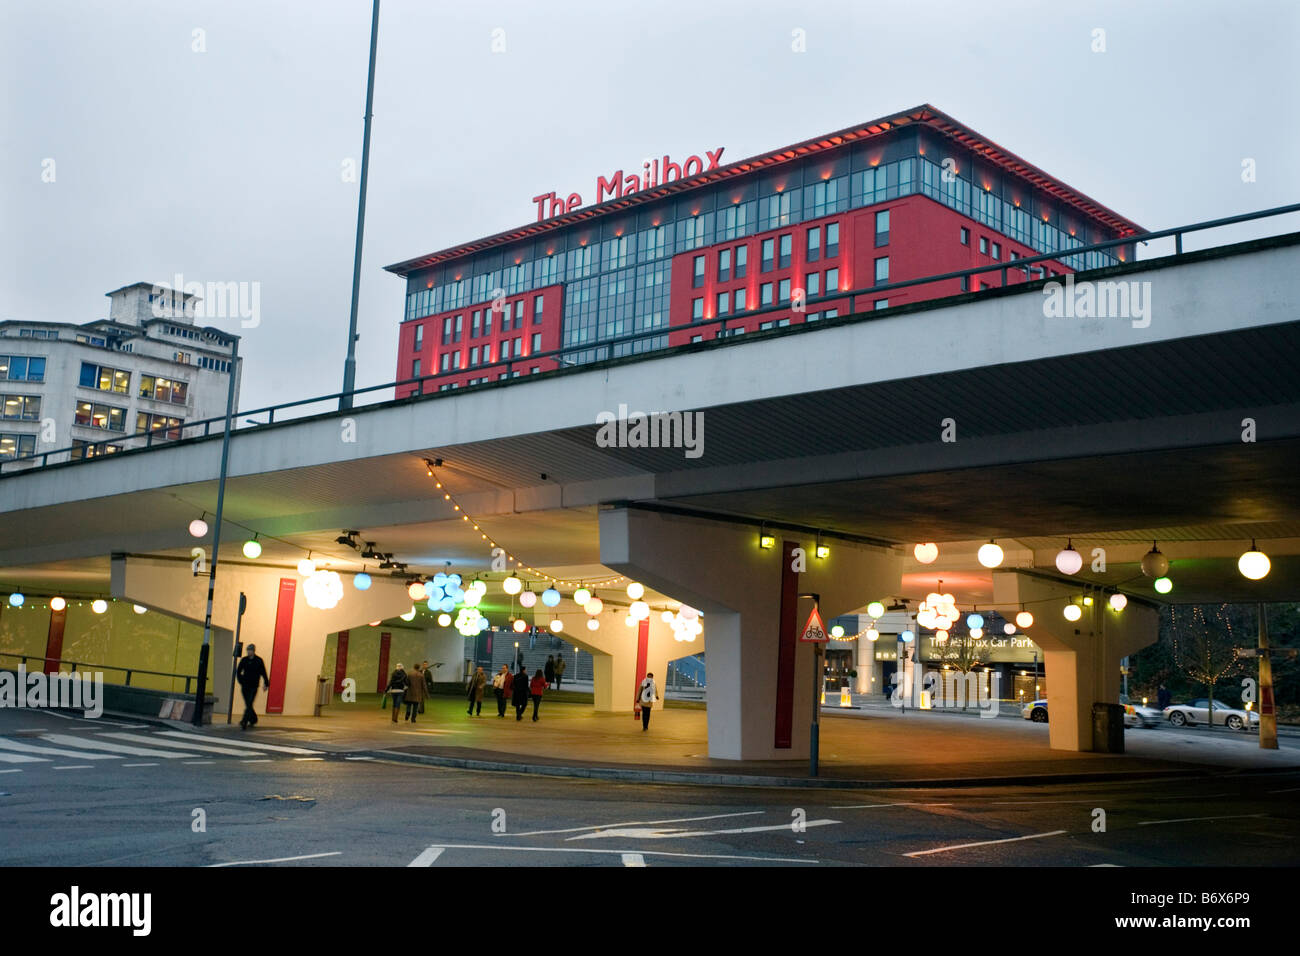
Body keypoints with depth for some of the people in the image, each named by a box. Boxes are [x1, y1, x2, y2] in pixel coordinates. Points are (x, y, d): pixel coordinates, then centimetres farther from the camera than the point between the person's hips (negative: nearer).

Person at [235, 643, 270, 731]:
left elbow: (263, 673, 2)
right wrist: (241, 681, 4)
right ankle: (253, 719, 32)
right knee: (248, 705, 11)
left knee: (249, 705, -14)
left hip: (253, 687, -4)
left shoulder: (259, 661, -3)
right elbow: (238, 672, 14)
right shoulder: (243, 660, 5)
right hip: (245, 686, 4)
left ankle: (244, 722, -21)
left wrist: (266, 684, 4)